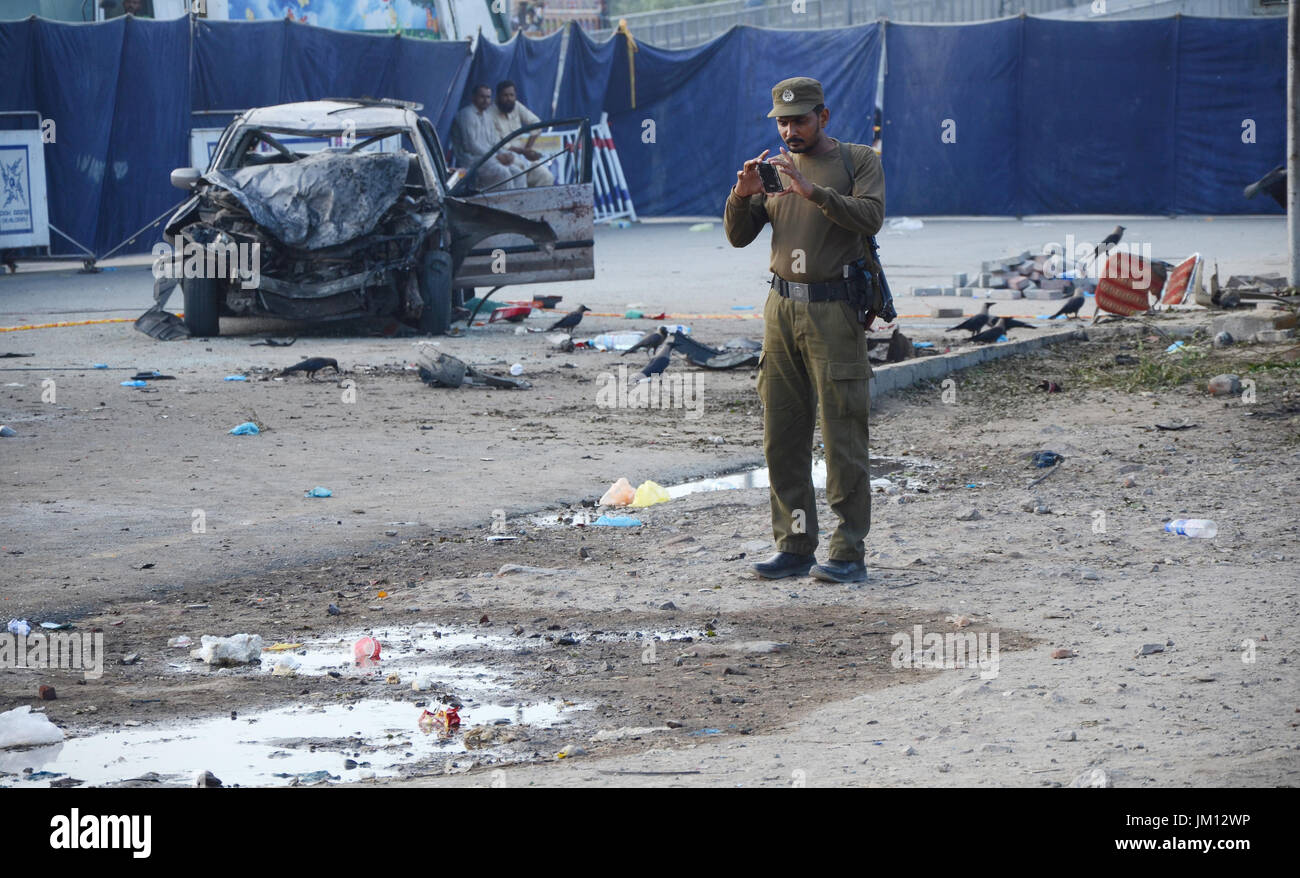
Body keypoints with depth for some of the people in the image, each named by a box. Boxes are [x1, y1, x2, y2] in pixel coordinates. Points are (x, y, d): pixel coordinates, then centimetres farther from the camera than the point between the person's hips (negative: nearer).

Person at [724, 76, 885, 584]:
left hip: (834, 311, -5)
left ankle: (849, 553, -6)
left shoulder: (858, 161, 1)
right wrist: (741, 196, -10)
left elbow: (870, 218, -17)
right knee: (782, 436, 5)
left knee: (843, 433, -7)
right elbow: (739, 237, 10)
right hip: (782, 308, 6)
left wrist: (813, 190, -27)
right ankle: (794, 547, 10)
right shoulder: (775, 167, 15)